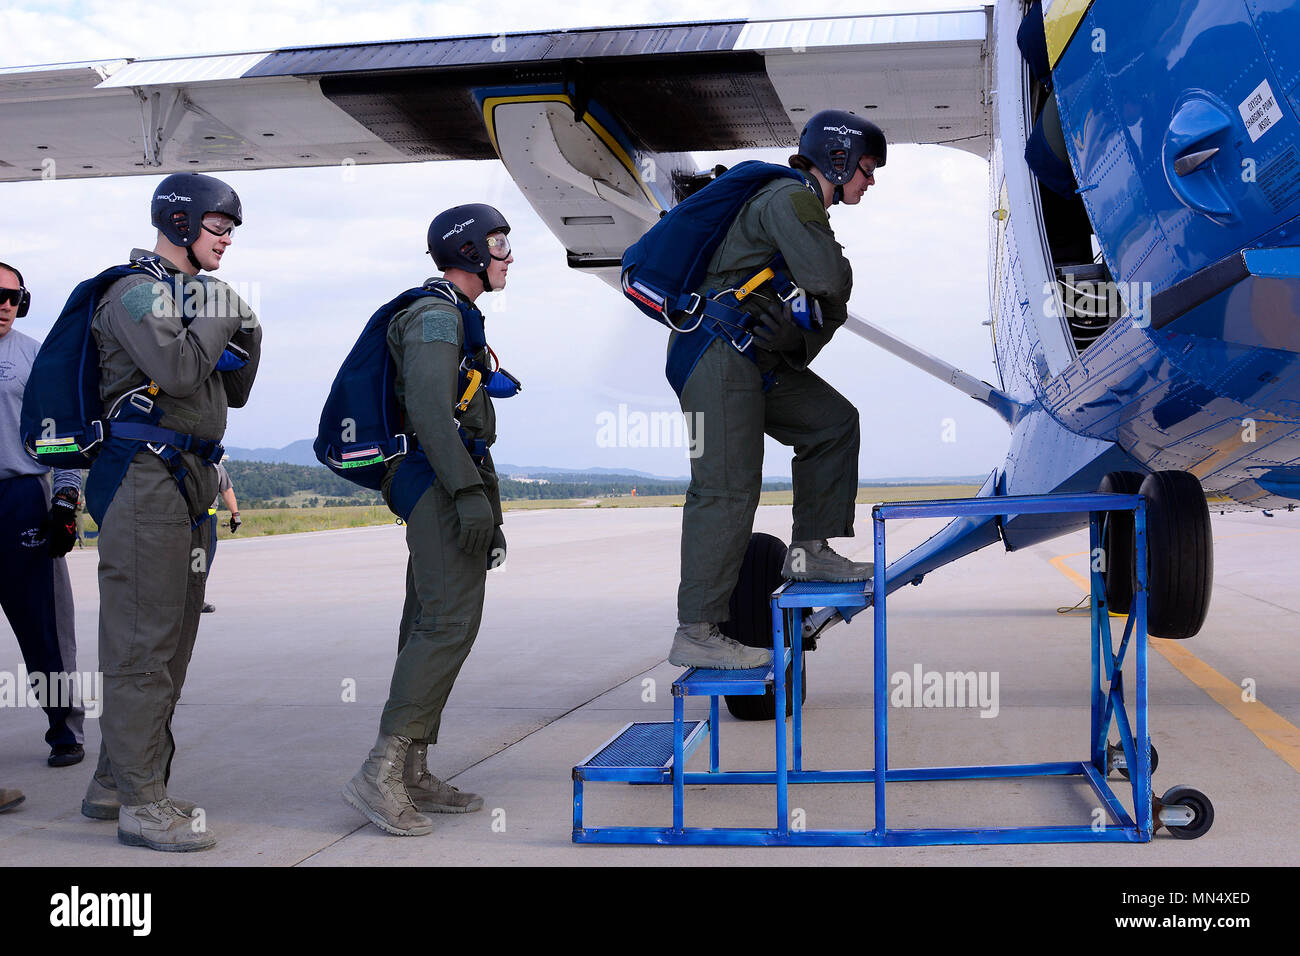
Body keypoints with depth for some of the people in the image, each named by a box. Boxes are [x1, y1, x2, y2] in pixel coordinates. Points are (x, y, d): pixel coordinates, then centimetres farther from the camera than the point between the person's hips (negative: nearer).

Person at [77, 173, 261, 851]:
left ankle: (115, 782, 22)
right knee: (143, 641, -8)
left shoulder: (196, 294, 21)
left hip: (187, 486, 10)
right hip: (145, 482, -10)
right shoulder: (137, 290, -8)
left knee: (170, 639, 13)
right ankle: (142, 803, -5)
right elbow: (177, 370, -25)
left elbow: (231, 393, 23)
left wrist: (244, 335, 6)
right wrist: (219, 316, -10)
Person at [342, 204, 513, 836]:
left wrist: (490, 516, 26)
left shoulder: (460, 319, 26)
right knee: (450, 623, -17)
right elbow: (429, 409, -21)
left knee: (431, 628, 7)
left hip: (451, 493, 11)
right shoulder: (436, 315, -7)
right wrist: (471, 493, -27)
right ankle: (380, 772, -18)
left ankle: (412, 774, 10)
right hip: (440, 484, -11)